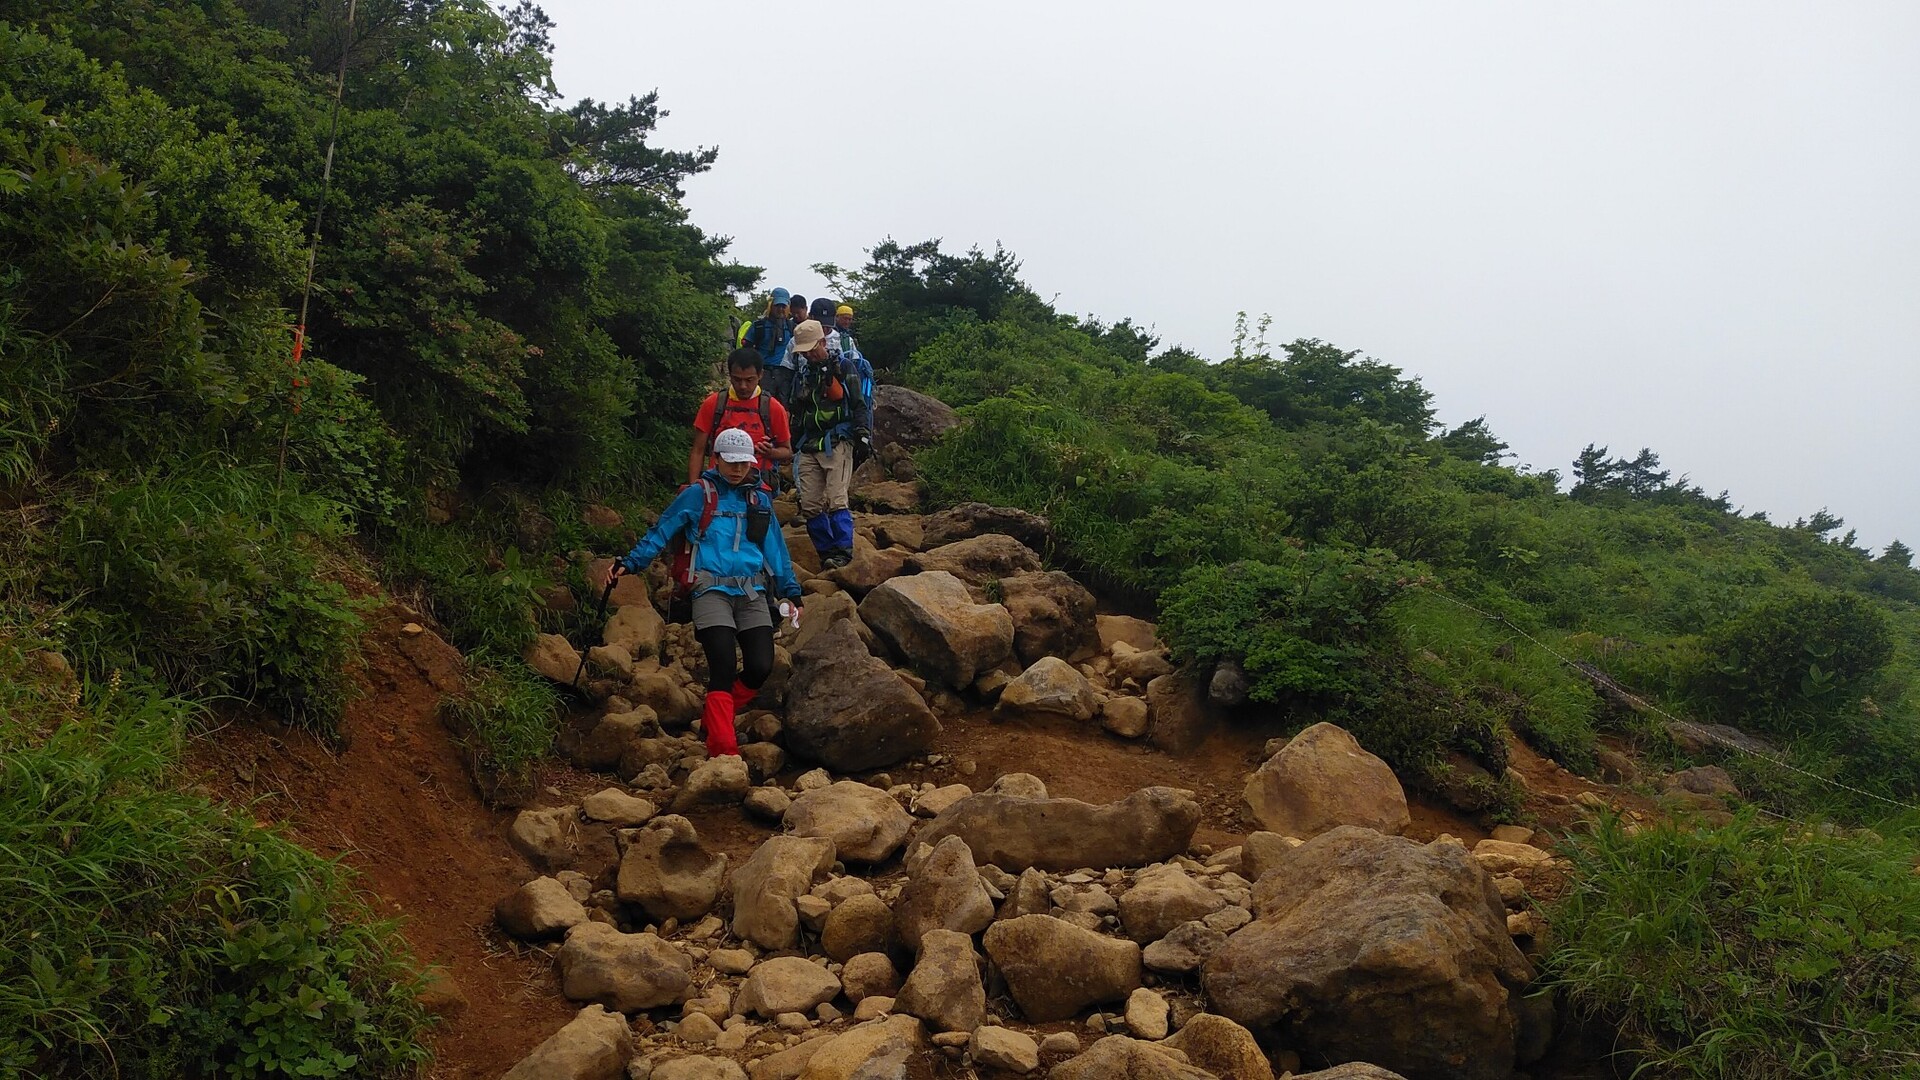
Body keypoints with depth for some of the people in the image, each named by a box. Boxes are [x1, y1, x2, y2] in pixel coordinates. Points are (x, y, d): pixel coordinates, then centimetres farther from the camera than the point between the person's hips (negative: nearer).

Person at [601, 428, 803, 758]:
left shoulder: (759, 499, 16)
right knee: (724, 670, -15)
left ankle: (714, 719, 18)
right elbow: (660, 533, 3)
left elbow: (776, 549, 19)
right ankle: (723, 751, -14)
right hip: (712, 591, -4)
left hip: (752, 593, 4)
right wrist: (628, 563, -8)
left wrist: (792, 593, 16)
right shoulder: (697, 494, 4)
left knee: (760, 667, -7)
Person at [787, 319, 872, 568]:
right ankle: (826, 551, 6)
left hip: (837, 444, -6)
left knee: (836, 499, -16)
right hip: (809, 447, 6)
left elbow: (859, 405, 0)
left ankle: (843, 550, -13)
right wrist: (792, 445, 24)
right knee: (809, 505, -2)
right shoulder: (801, 375, 21)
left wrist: (862, 434, -12)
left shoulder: (844, 368, 4)